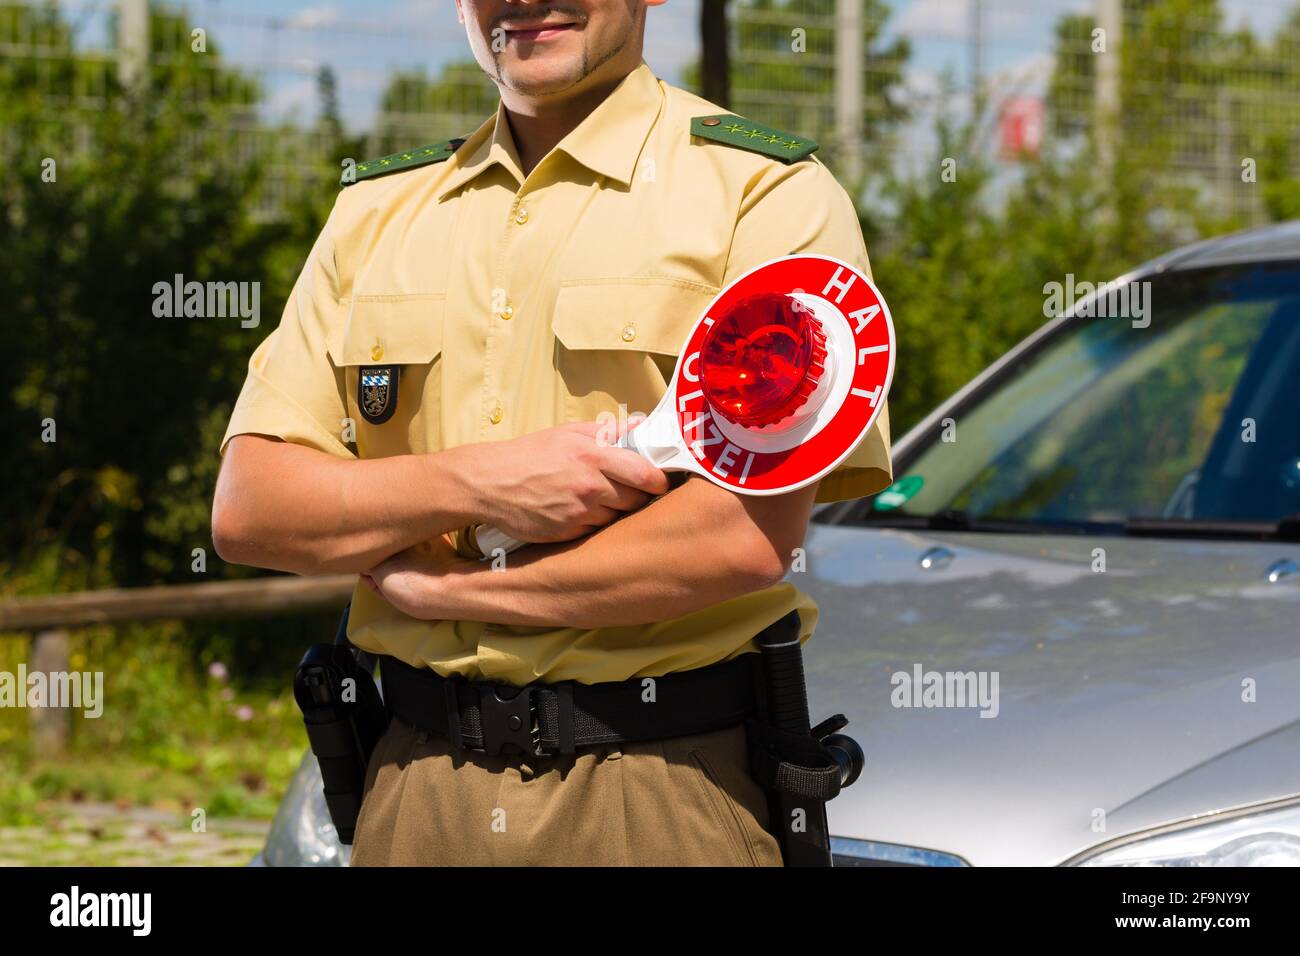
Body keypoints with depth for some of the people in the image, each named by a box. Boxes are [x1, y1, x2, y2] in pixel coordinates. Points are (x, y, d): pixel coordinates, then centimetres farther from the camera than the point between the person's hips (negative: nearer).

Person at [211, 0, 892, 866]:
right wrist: (469, 483, -14)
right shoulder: (378, 210, 11)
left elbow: (750, 540, -17)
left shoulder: (767, 193, -5)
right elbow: (246, 510, 4)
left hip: (666, 794, -4)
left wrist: (440, 589, -9)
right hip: (418, 784, 4)